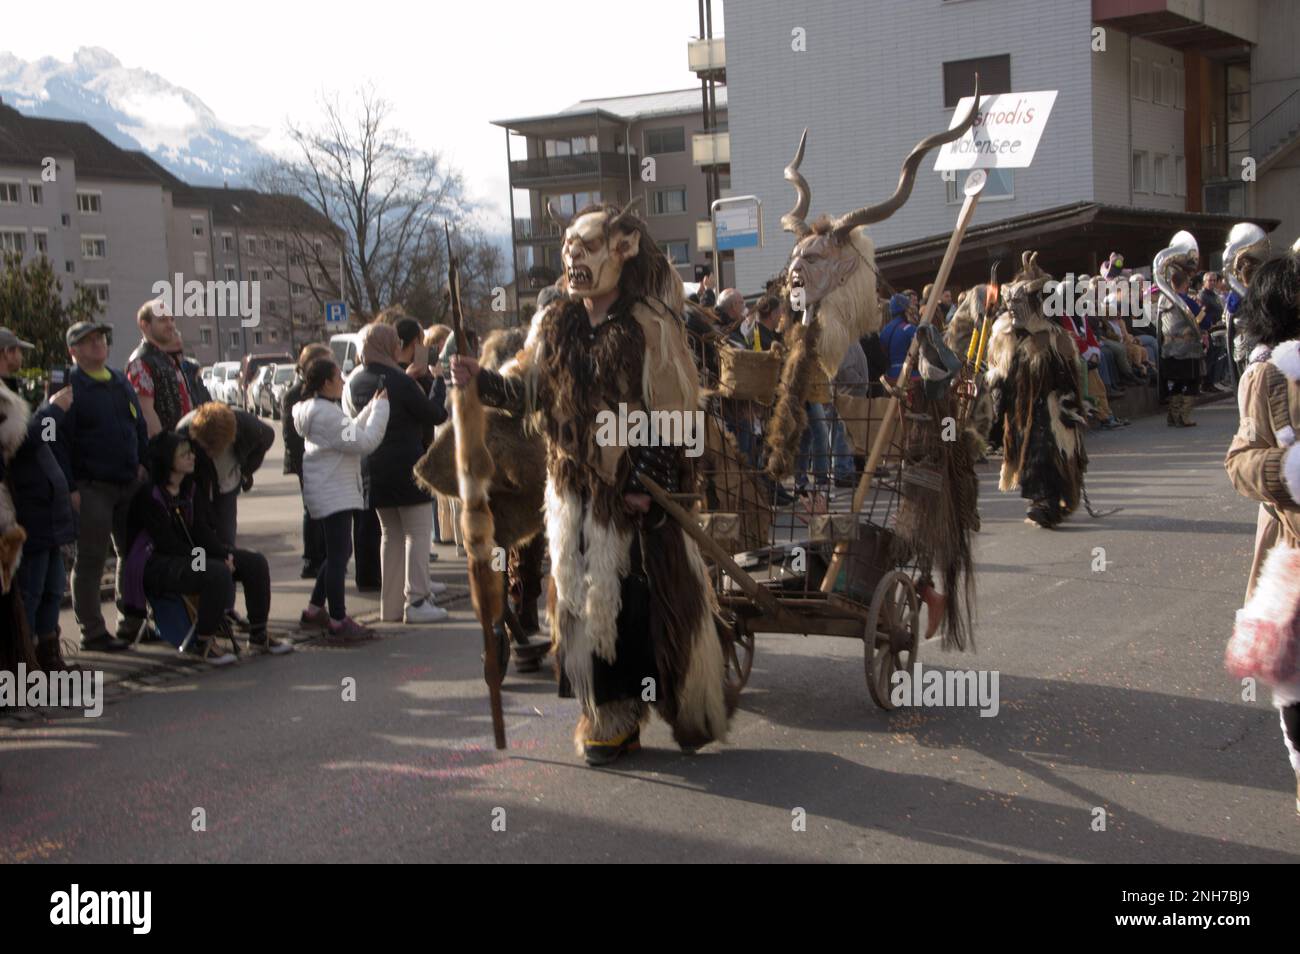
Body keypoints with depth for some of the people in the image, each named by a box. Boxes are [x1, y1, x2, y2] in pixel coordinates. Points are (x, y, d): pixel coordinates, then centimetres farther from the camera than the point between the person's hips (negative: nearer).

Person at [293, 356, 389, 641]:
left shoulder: (315, 409, 14)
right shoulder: (327, 414, -19)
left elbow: (351, 432, 20)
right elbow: (364, 441, -22)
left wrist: (372, 407, 14)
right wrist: (380, 407, -13)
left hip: (328, 491, 11)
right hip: (334, 494, -11)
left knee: (338, 553, 18)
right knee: (338, 555, -7)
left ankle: (314, 610, 25)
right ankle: (337, 621, -3)